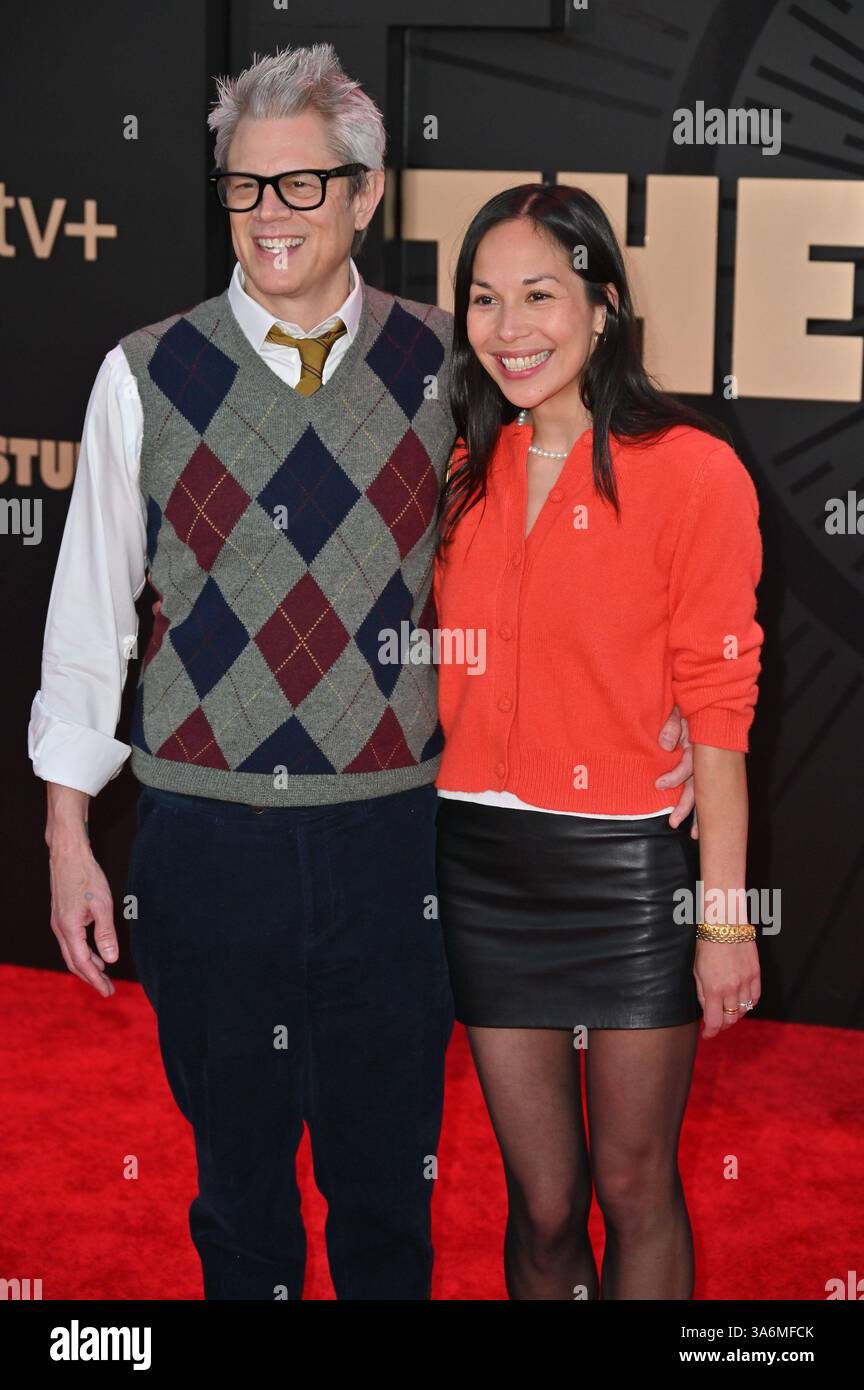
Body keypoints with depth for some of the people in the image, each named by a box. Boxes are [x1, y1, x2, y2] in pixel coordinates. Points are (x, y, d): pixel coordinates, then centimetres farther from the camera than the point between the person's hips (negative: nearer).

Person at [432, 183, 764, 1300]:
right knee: (541, 1199, 11)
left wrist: (725, 913, -11)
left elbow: (717, 703, -10)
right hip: (483, 862, 4)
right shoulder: (467, 475, 8)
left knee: (632, 1188, 8)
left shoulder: (692, 469, -9)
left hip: (631, 868, -4)